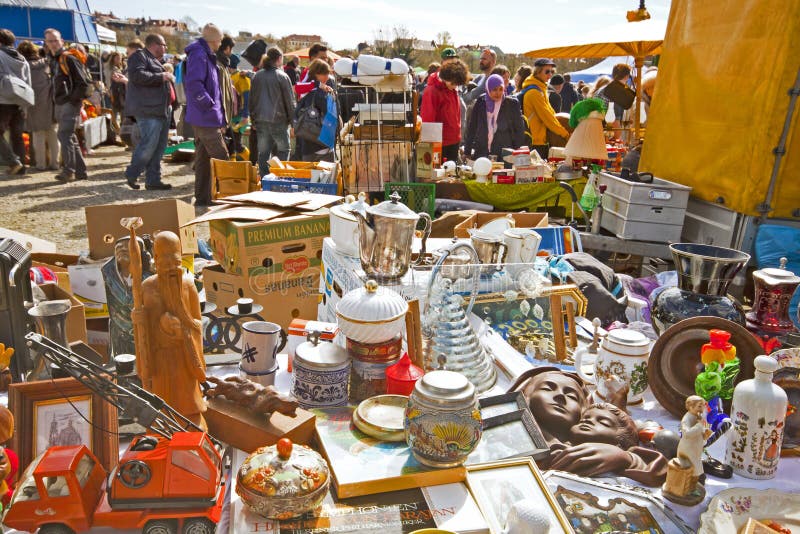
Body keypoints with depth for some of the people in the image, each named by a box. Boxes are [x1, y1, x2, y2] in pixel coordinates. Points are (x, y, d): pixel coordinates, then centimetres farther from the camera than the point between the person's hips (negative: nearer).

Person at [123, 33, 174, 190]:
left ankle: (153, 180, 11)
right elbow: (137, 75, -21)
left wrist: (167, 76, 22)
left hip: (161, 110, 10)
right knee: (148, 145, -14)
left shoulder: (155, 60, 27)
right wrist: (161, 76, -18)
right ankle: (131, 175, 1)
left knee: (159, 147, 7)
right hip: (148, 110, -10)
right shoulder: (139, 56, -4)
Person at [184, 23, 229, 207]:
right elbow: (193, 84, -25)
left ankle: (202, 198, 18)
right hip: (206, 117, -10)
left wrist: (220, 116, 17)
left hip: (203, 118, 10)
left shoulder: (205, 55, 19)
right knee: (221, 157, -9)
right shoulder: (199, 55, -12)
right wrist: (210, 104, -17)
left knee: (203, 158, 12)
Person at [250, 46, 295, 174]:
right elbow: (290, 101, -5)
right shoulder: (282, 76, -8)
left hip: (260, 121, 5)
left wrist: (253, 120, 20)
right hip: (279, 120, -4)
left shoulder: (257, 76, 6)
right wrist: (292, 120, 4)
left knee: (263, 154, 8)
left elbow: (252, 99, 12)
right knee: (283, 152, 6)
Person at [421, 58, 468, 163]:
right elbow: (428, 120, -14)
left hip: (454, 143, 8)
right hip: (440, 146, -7)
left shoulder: (453, 91, 9)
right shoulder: (432, 91, -14)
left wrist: (458, 137, 14)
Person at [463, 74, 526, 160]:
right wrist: (467, 151, 8)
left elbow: (519, 130, 5)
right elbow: (472, 126, 10)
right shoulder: (481, 102, 6)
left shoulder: (512, 104, 1)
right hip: (481, 154, 2)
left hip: (504, 155, -1)